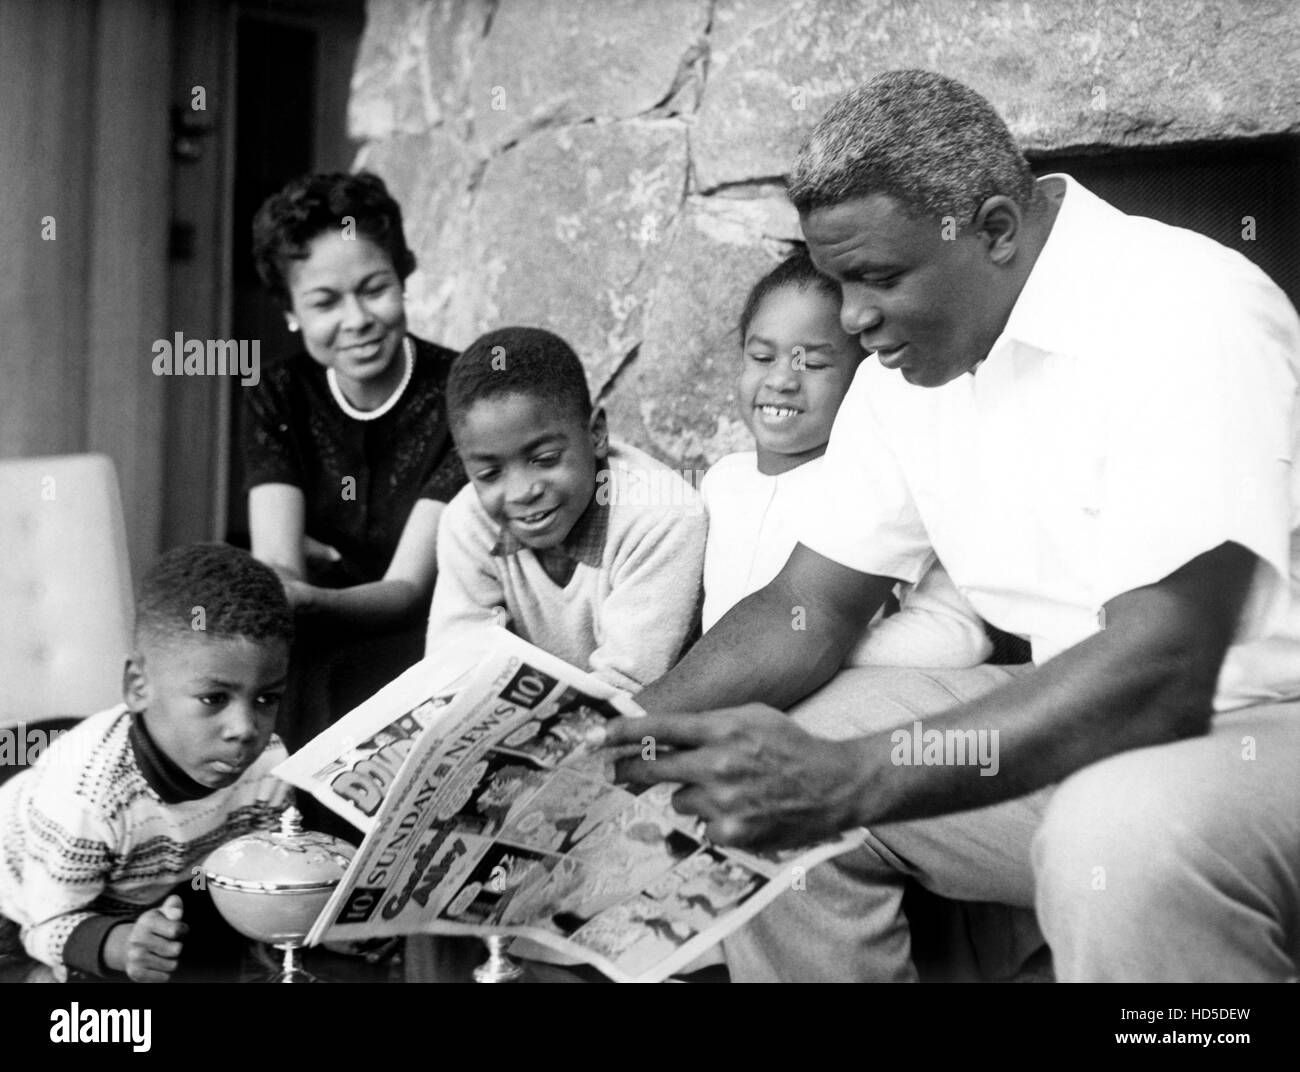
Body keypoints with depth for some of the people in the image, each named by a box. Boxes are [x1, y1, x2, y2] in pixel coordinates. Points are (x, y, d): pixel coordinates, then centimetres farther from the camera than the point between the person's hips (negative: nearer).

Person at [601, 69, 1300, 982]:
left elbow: (1161, 673, -29)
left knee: (1123, 834, -38)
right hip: (1085, 722, 7)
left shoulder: (1184, 314, -22)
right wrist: (635, 733, -12)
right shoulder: (907, 368, 3)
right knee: (755, 783, -2)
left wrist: (847, 778, -35)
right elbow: (809, 606, 6)